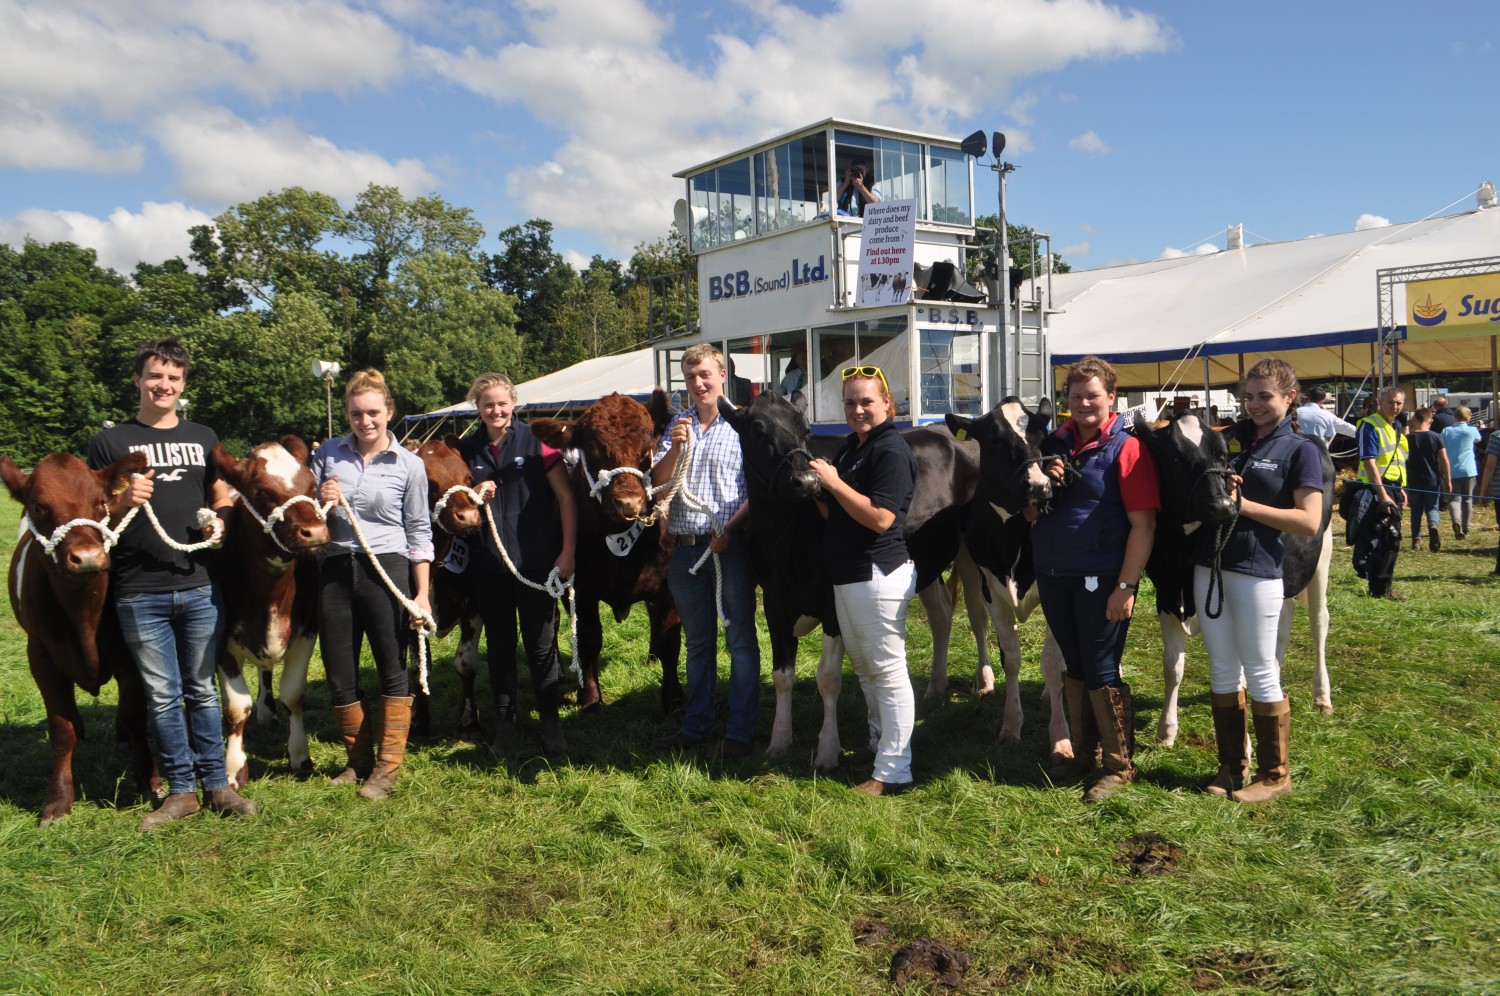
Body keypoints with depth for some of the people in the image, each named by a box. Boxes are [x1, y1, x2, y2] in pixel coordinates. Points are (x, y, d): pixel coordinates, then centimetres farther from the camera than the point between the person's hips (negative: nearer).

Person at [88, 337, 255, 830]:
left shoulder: (203, 438, 11)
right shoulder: (110, 441, 2)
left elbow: (222, 497, 18)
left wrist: (219, 521, -4)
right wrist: (122, 502, -18)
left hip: (200, 587, 2)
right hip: (139, 593, -2)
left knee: (202, 690, 11)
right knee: (162, 697, 6)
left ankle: (217, 785, 20)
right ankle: (180, 790, 18)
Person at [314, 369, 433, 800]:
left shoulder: (409, 464, 0)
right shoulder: (327, 454, 7)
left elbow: (419, 532, 2)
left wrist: (422, 594, -3)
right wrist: (321, 502, -10)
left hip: (387, 571, -3)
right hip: (335, 571, 3)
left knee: (392, 671, 4)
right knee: (339, 676, 9)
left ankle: (388, 765, 17)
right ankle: (359, 759, 28)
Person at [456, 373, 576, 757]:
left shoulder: (536, 441, -4)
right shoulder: (466, 449, 6)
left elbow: (566, 497, -3)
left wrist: (568, 551, -9)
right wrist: (474, 494, -9)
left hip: (536, 562, -3)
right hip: (487, 564, 3)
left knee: (542, 645, 5)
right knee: (499, 644, 13)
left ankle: (550, 723, 18)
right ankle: (504, 721, 27)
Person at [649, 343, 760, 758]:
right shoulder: (678, 425, 12)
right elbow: (658, 482, 6)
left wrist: (730, 528, -20)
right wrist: (675, 448, -11)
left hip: (730, 546, -5)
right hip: (686, 548, 5)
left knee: (740, 641, 4)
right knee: (697, 642, 15)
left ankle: (740, 731, 14)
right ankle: (696, 725, 27)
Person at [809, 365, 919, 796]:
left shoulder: (892, 451, -14)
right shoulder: (849, 448, 14)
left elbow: (881, 518, -24)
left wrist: (834, 483, -21)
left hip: (879, 576, -10)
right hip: (846, 575, 10)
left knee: (887, 670, -2)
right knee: (863, 666, 20)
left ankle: (893, 773, 5)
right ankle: (881, 742, 36)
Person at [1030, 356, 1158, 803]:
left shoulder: (1126, 449, -8)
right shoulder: (1054, 445, 9)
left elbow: (1143, 523, -13)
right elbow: (1029, 514, 14)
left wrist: (1126, 586, -18)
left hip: (1100, 579, -6)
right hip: (1053, 577, 6)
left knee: (1102, 674, 1)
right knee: (1074, 669, 16)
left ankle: (1120, 766, 15)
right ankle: (1082, 754, 29)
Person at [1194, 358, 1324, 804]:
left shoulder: (1300, 450, -3)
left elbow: (1309, 521, -13)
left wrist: (1244, 504, -16)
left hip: (1257, 571, -5)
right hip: (1209, 566, 5)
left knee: (1260, 673, 3)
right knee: (1222, 671, 11)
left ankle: (1274, 775, 17)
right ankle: (1231, 767, 23)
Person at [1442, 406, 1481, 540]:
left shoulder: (1446, 431, 0)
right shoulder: (1472, 431, 0)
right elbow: (1478, 440, 24)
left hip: (1452, 471, -1)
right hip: (1468, 470, 1)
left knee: (1454, 498, -1)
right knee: (1467, 499, 13)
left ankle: (1456, 521, -29)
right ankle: (1466, 528, 17)